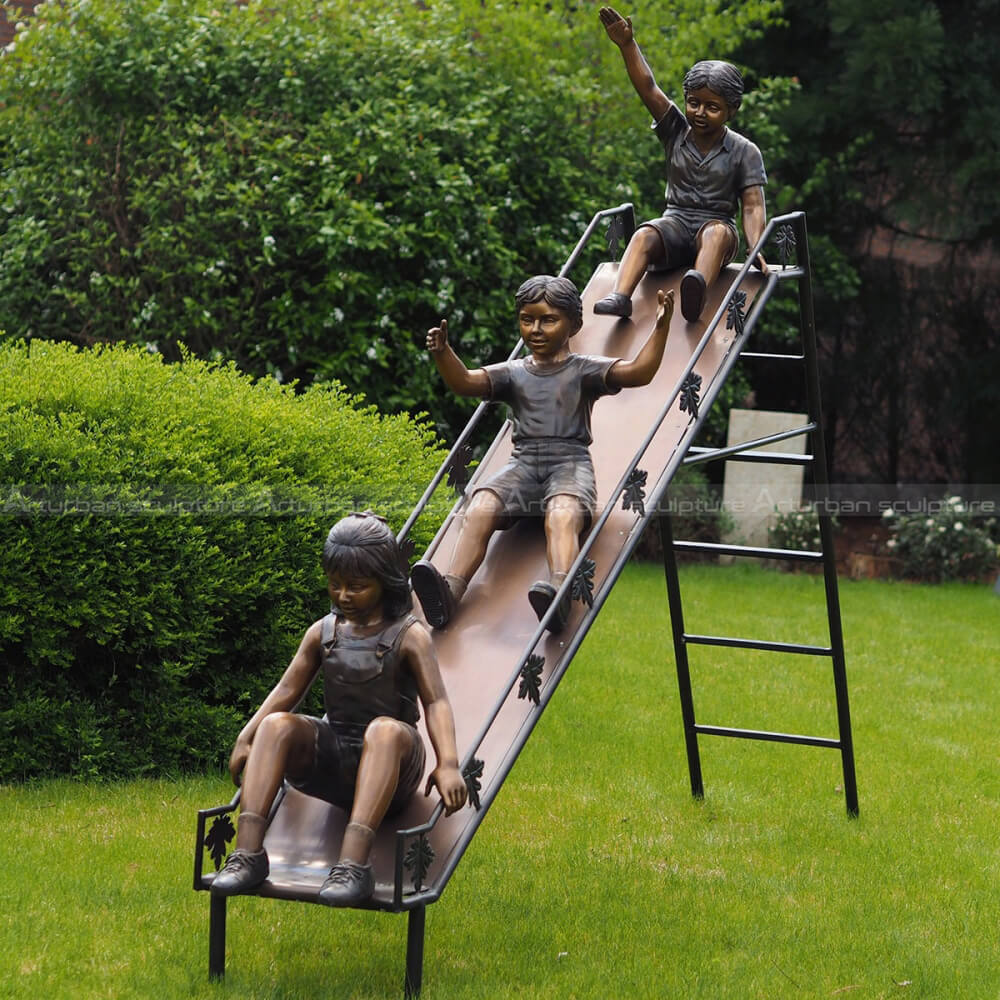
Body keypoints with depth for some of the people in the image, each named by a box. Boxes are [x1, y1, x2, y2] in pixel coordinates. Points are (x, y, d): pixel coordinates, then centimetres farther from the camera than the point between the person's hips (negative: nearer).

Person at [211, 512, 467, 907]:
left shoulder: (408, 637, -2)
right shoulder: (322, 633, 12)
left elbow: (436, 701, -13)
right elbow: (287, 690, 8)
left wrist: (448, 765, -29)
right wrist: (246, 740, -7)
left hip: (389, 761, -4)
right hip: (332, 758, 4)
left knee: (386, 729, -38)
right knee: (276, 725, -23)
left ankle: (354, 861, -54)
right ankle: (248, 851, -37)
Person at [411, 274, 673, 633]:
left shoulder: (584, 370, 13)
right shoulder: (513, 373, 21)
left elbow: (639, 372, 0)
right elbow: (465, 382, 5)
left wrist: (661, 327, -12)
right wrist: (442, 353, -14)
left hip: (571, 461, -3)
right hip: (523, 463, 3)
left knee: (562, 514, -37)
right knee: (480, 508, -28)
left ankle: (558, 590, -63)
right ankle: (450, 590, -47)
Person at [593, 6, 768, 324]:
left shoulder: (744, 151, 2)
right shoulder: (675, 131, 7)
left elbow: (753, 206, -5)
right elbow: (647, 87, -6)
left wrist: (756, 247, -23)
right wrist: (627, 45, -20)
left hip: (717, 226, -3)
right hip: (676, 223, 3)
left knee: (717, 233, -38)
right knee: (644, 235, -31)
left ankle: (697, 291, -69)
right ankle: (619, 297, -52)